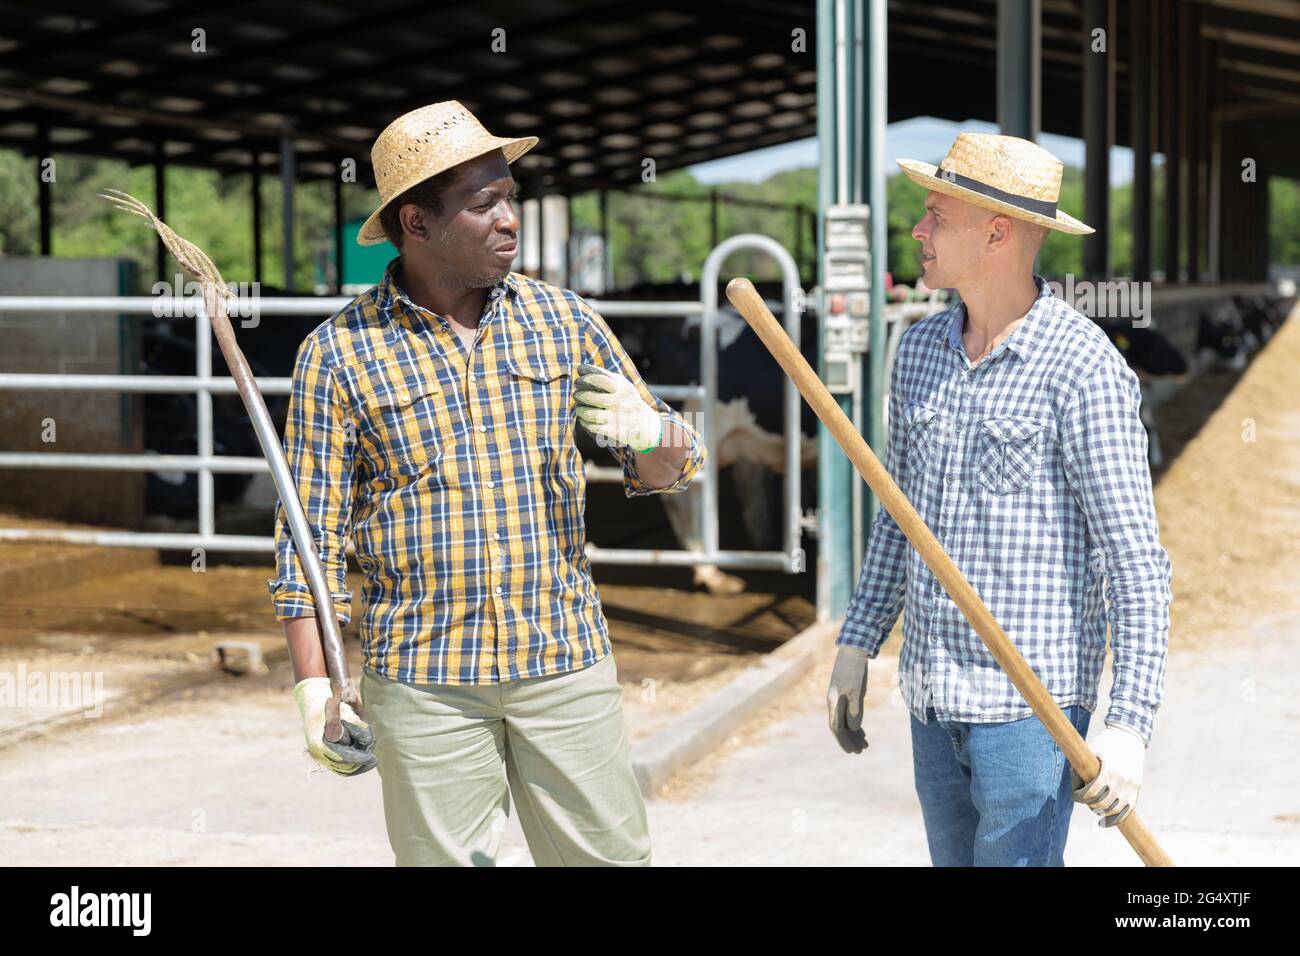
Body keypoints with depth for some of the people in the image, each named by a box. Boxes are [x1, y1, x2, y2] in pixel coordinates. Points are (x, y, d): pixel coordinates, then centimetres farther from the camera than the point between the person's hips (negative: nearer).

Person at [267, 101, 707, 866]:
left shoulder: (562, 319, 5)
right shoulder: (340, 353, -2)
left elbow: (670, 470, 10)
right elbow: (310, 530, 0)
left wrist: (648, 437, -13)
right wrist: (314, 684, -6)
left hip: (568, 662, 2)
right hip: (424, 680, -2)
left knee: (611, 855, 3)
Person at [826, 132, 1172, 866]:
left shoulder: (1083, 369, -14)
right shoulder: (921, 349, 8)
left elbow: (1136, 560, -15)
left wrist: (1131, 723, -21)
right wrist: (858, 642, 15)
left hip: (1031, 703, -7)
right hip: (933, 697, 7)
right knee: (955, 859, 15)